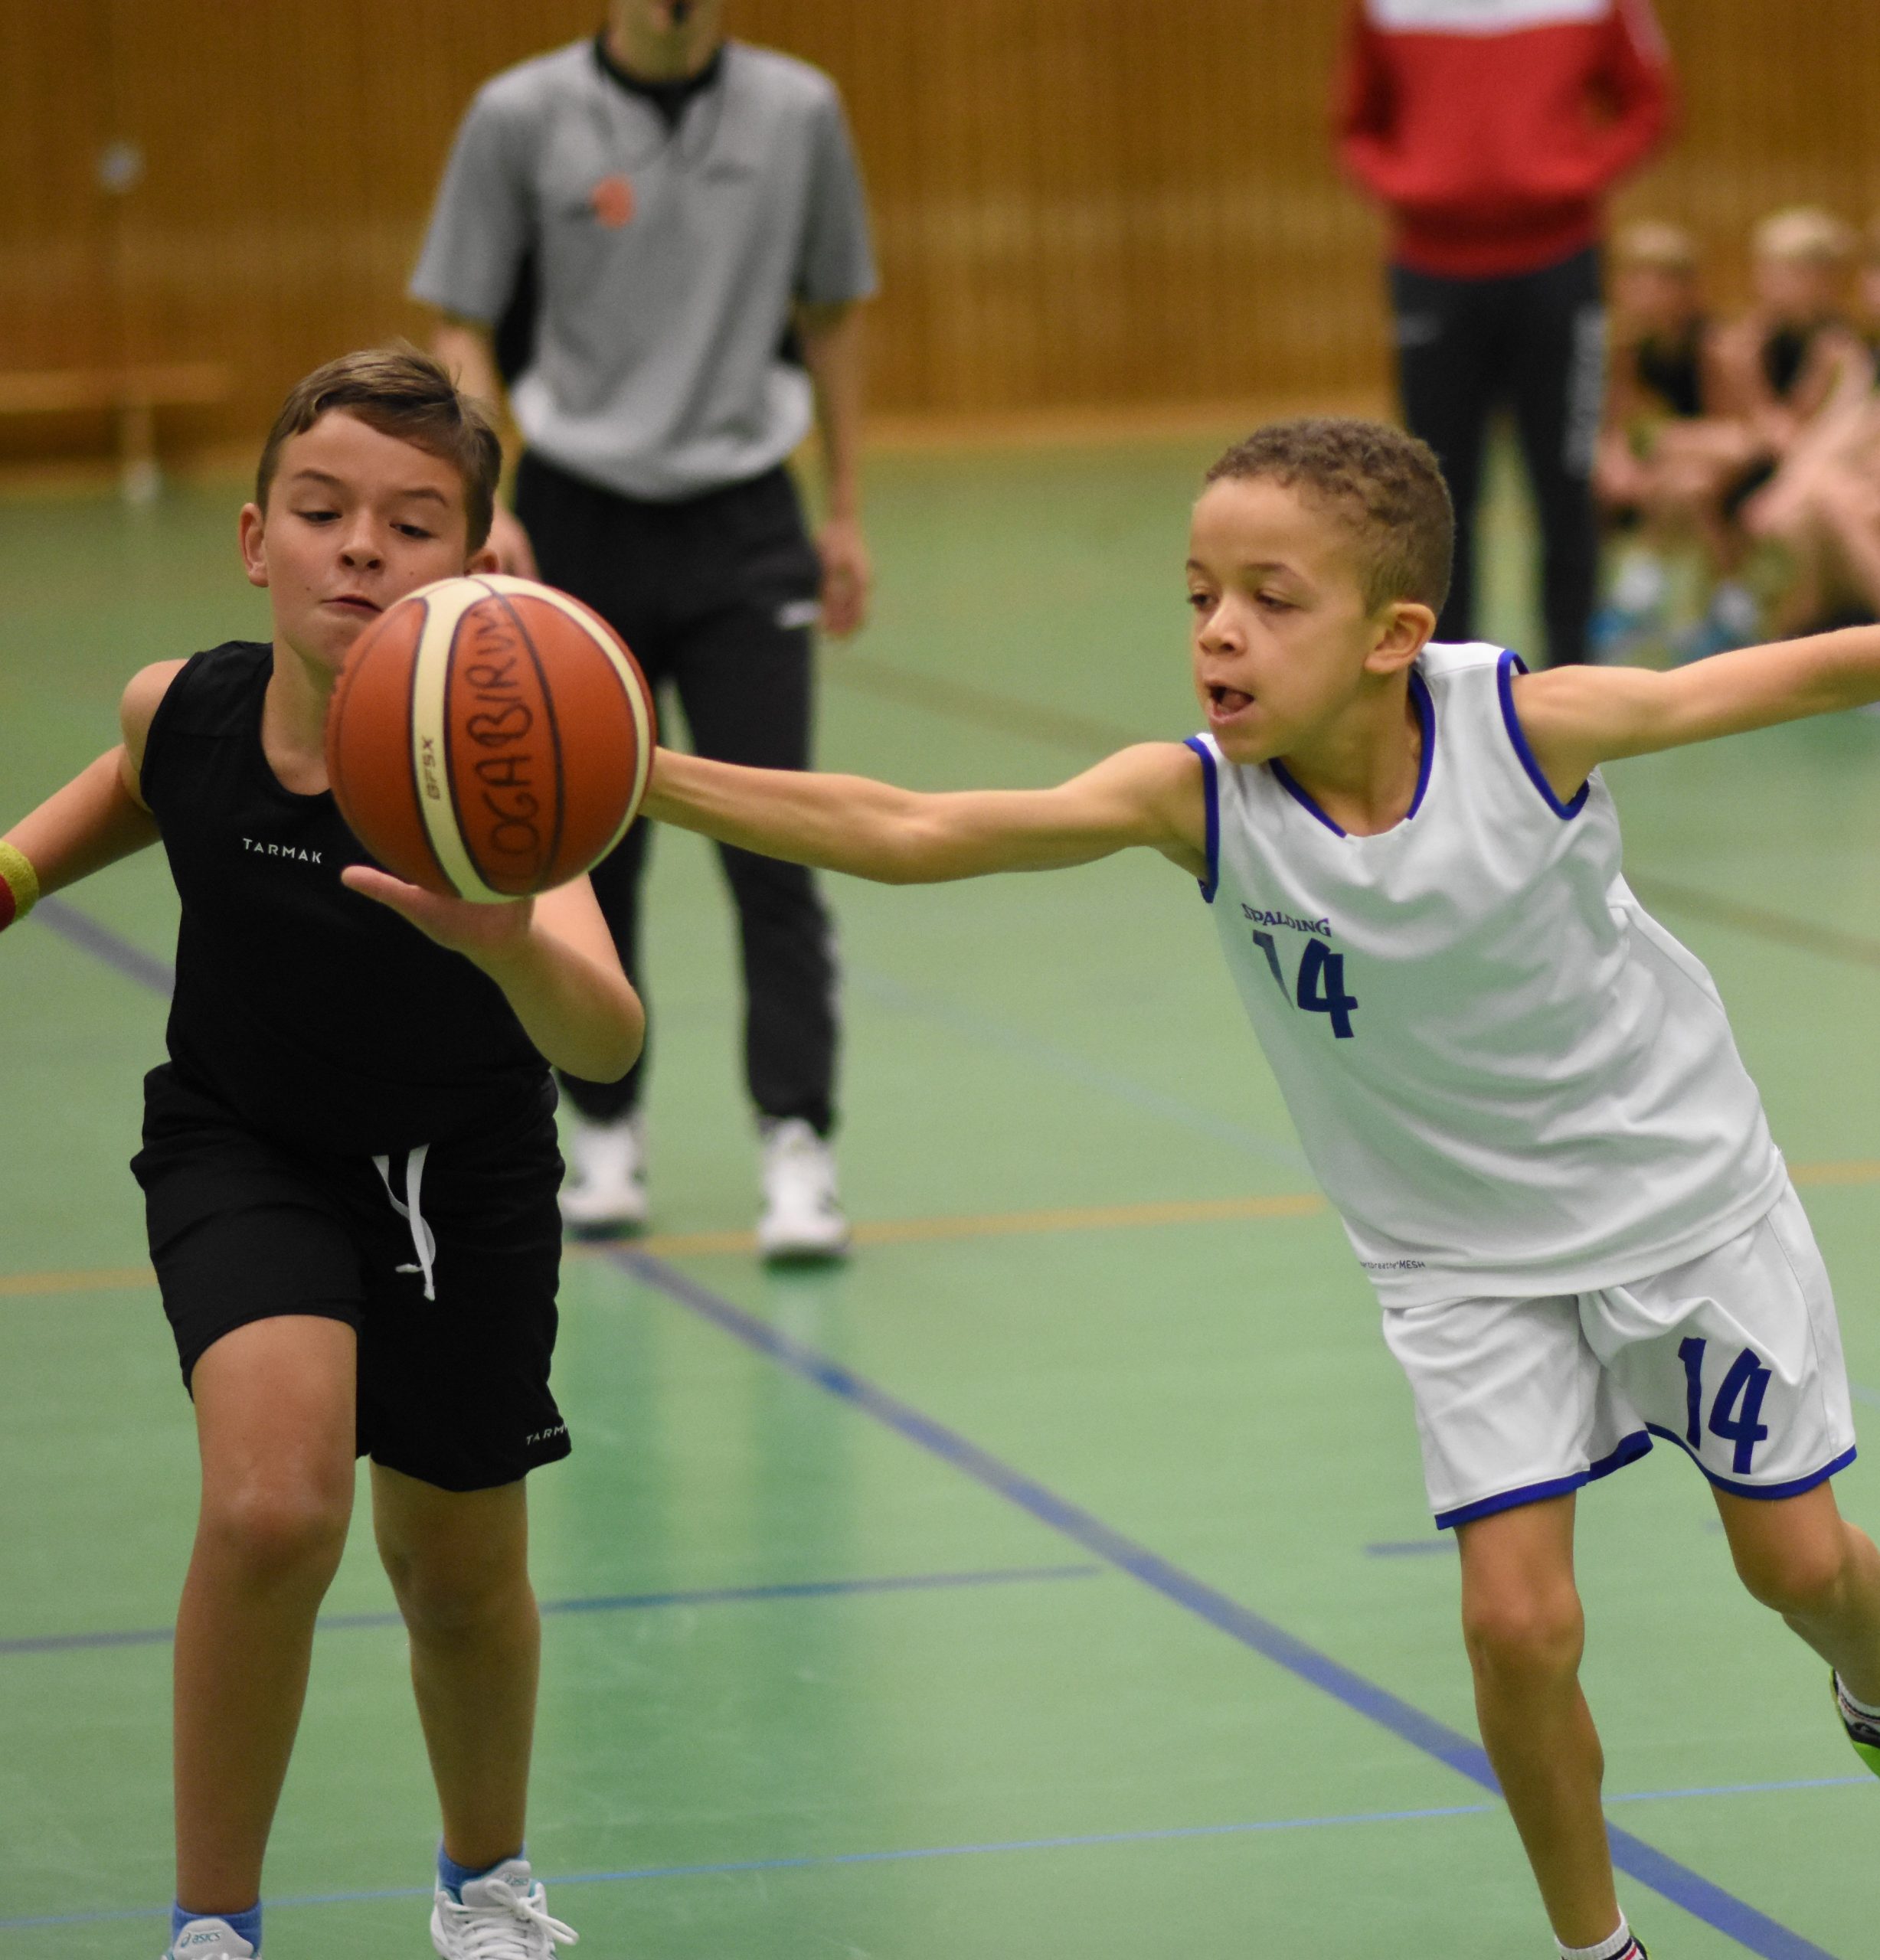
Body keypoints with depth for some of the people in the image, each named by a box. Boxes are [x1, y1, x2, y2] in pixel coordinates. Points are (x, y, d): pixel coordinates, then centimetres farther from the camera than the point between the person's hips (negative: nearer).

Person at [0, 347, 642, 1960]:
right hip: (247, 1145, 0)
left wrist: (506, 945, -69)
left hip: (458, 1172, 0)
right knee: (274, 1508, -24)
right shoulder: (187, 709, -22)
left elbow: (606, 1041, -50)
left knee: (459, 1571, 15)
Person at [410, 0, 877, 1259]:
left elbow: (833, 316, 12)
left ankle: (797, 1152, -8)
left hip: (743, 525, 0)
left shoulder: (798, 112, 1)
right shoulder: (522, 118, -4)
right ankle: (606, 1131, 24)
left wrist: (847, 516, 10)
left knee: (771, 847, -9)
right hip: (578, 523, 0)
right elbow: (463, 331, 1)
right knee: (589, 852, 8)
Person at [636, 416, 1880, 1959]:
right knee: (1517, 1619, -10)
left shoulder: (1528, 725, -28)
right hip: (1464, 1259, 1)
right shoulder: (1197, 799, -26)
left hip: (1677, 1185, -1)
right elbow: (916, 833, -37)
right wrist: (640, 780, -49)